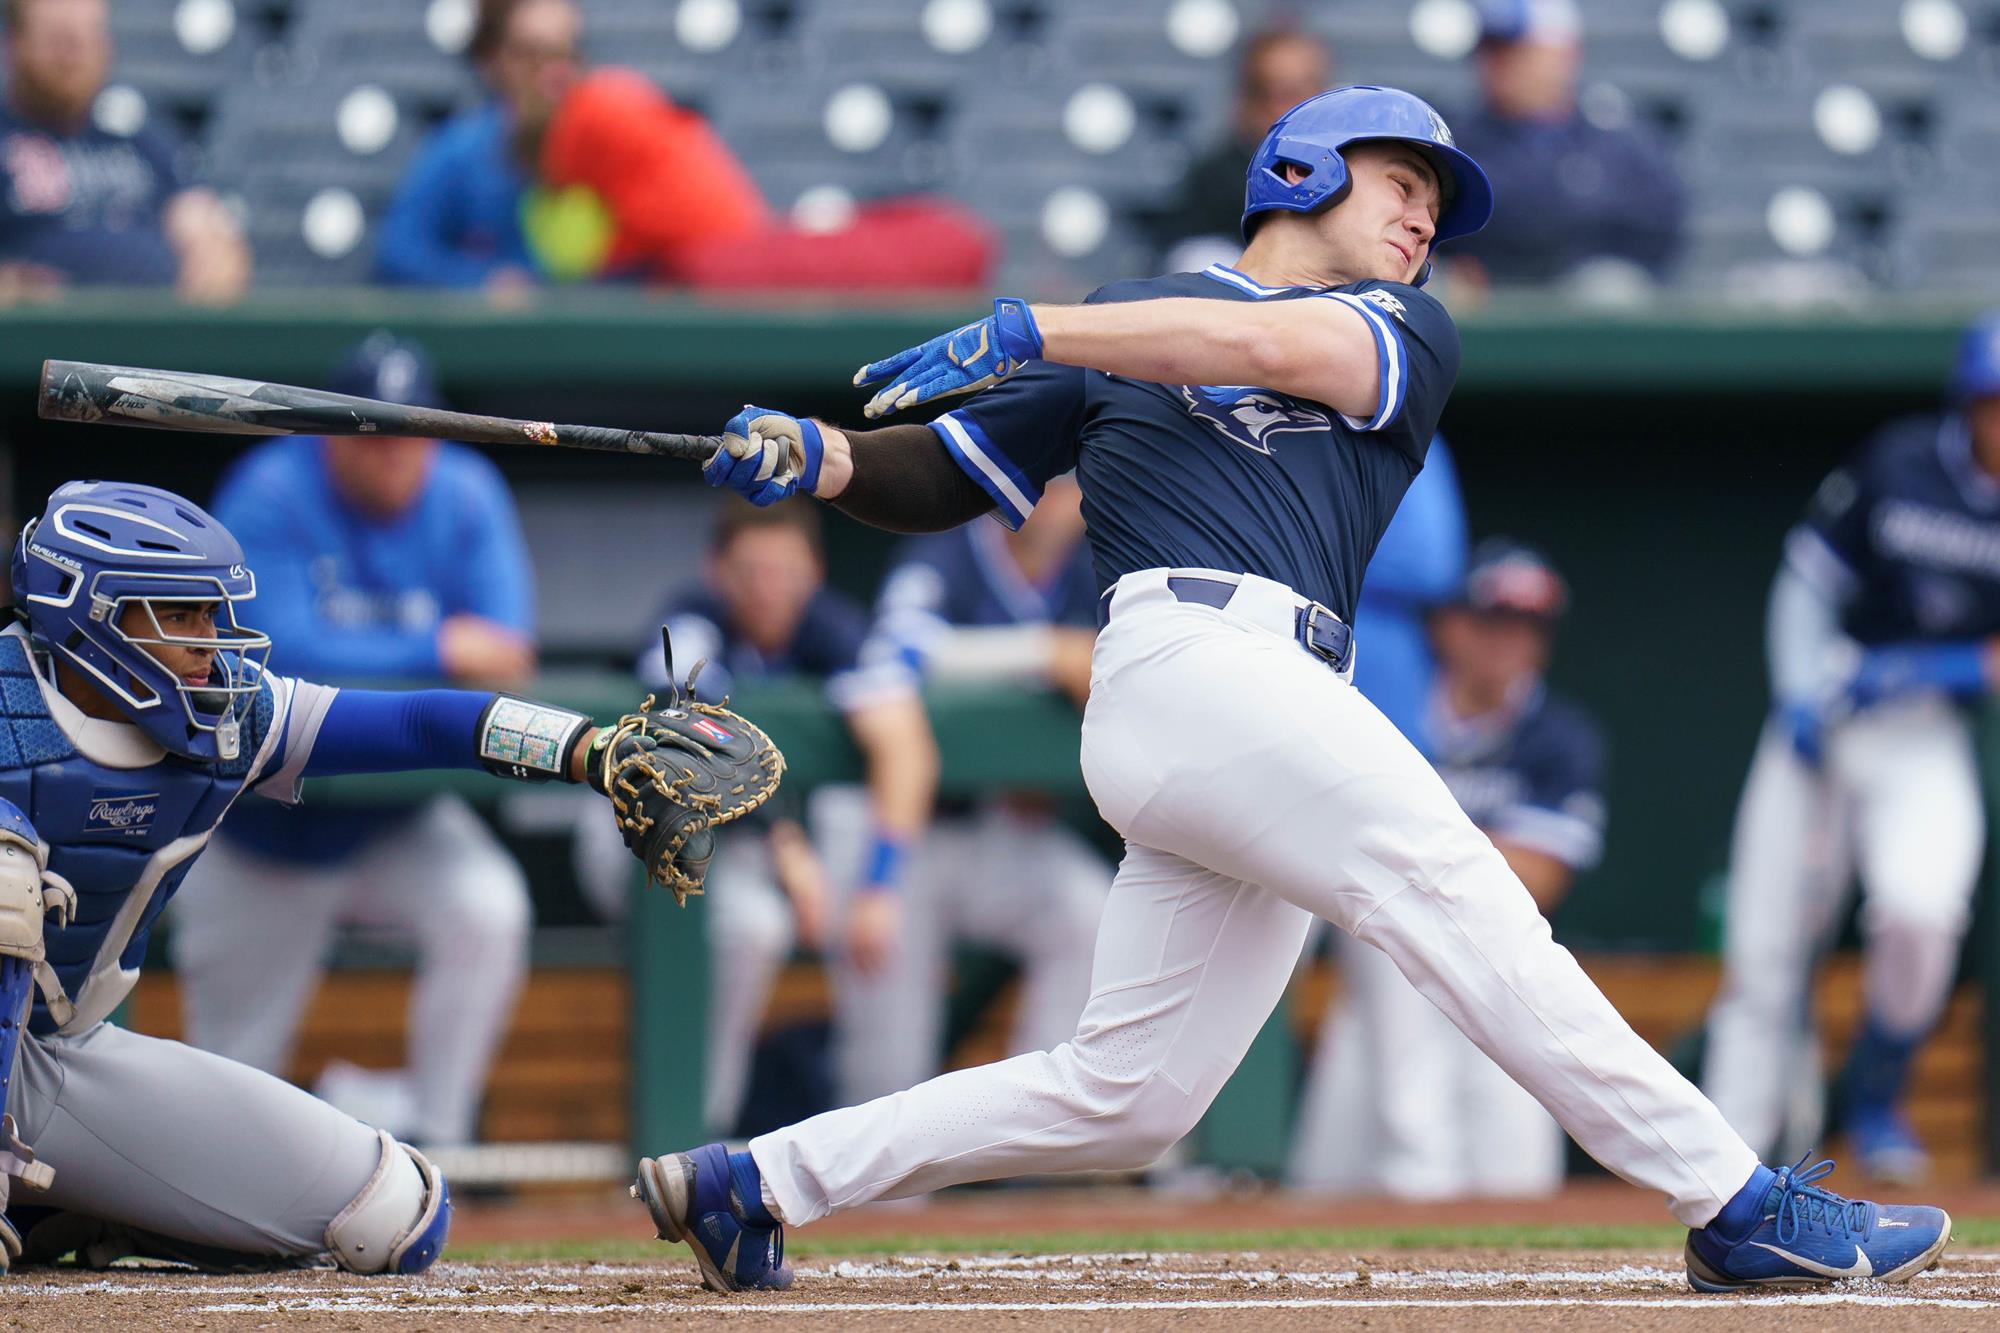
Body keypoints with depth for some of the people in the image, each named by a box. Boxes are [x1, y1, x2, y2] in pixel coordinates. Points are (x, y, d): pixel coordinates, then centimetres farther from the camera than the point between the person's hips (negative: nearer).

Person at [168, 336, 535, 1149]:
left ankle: (435, 1127, -15)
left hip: (399, 821, 2)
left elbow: (507, 650, -17)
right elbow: (280, 655, -29)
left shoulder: (467, 496, -7)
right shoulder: (270, 498, -17)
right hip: (263, 830, -2)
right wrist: (433, 654, -30)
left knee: (487, 909, -28)